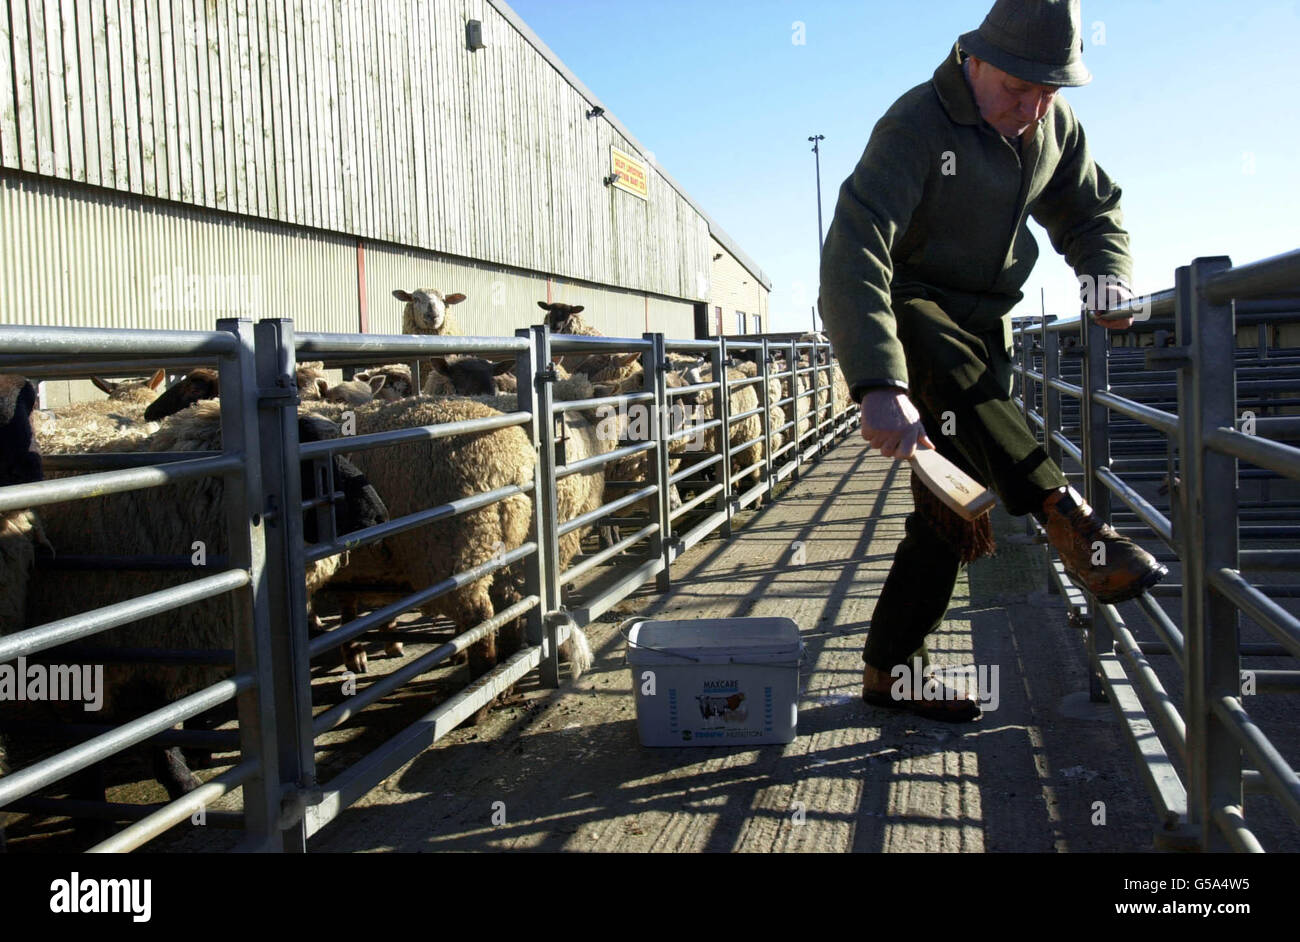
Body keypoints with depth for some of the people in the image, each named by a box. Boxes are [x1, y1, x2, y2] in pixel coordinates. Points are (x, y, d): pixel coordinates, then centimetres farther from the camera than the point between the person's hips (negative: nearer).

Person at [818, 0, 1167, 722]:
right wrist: (878, 384, -54)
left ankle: (889, 669, 8)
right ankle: (1068, 520, -43)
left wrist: (1110, 277, -10)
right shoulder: (916, 125, -24)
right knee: (951, 373, -41)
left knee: (951, 501, 1)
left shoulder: (1054, 125, -1)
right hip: (907, 305, -6)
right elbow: (854, 248, -39)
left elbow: (1091, 212, 16)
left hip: (984, 320, 6)